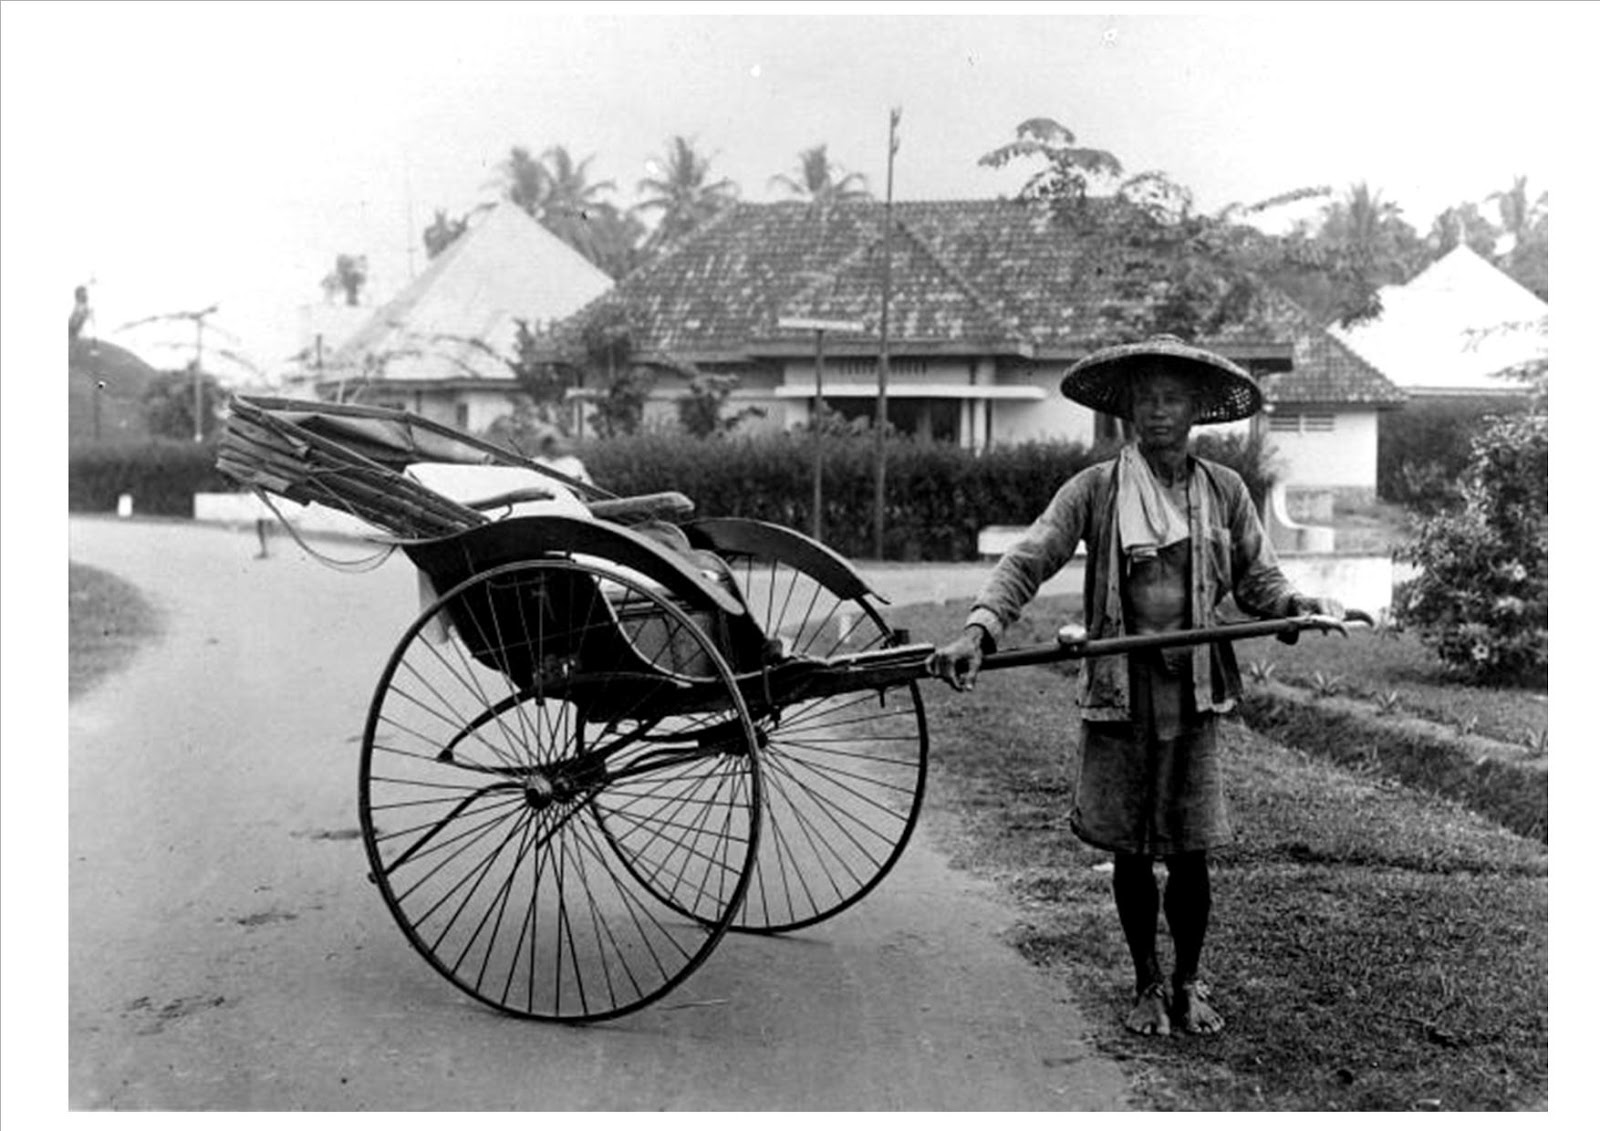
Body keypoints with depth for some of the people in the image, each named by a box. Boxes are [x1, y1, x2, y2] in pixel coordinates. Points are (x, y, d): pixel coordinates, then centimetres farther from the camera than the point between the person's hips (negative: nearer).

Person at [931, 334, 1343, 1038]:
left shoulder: (1224, 491, 5)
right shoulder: (1095, 490, -1)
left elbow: (1258, 582, 9)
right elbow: (1027, 560, -8)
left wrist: (1302, 606, -13)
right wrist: (979, 628, -23)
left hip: (1193, 690, 1)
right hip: (1118, 690, -1)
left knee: (1190, 850, 5)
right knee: (1129, 850, 8)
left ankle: (1187, 983, 26)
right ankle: (1147, 985, 28)